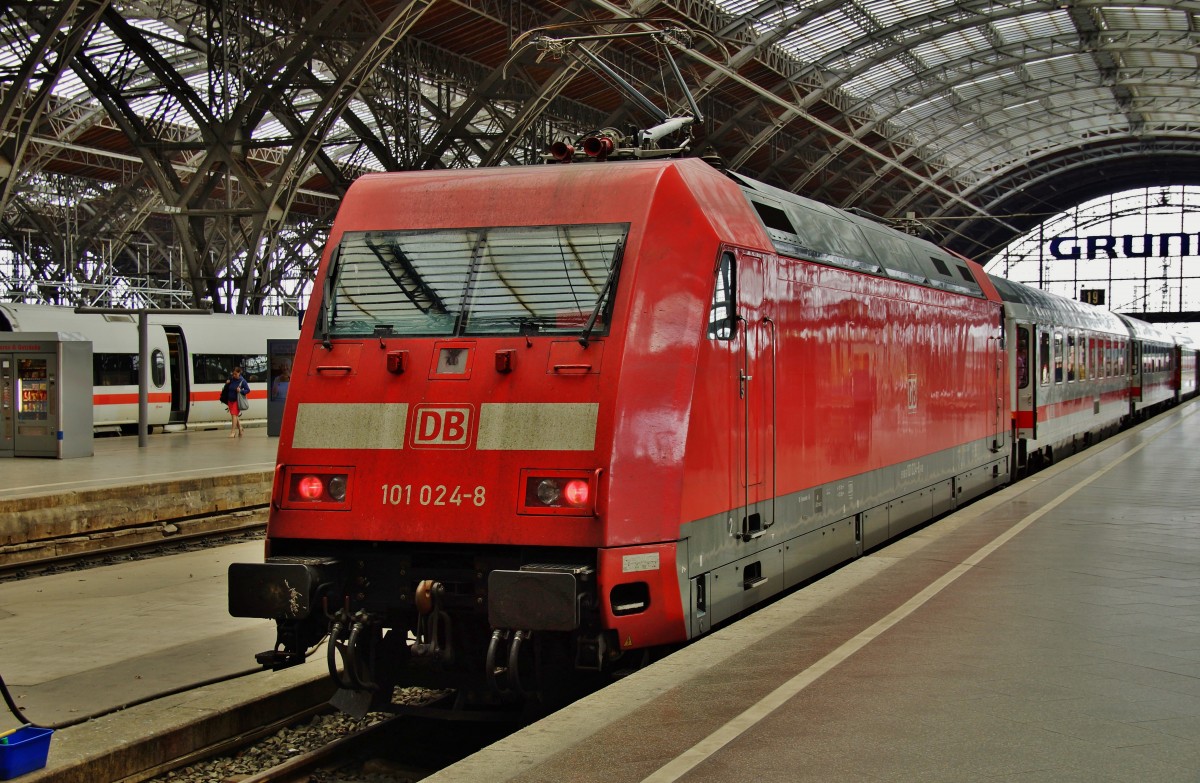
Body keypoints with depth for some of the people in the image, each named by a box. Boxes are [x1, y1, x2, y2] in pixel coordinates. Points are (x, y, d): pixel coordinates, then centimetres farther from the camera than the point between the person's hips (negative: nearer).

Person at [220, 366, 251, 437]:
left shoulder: (242, 381, -12)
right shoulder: (231, 379, 0)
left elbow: (248, 390, -7)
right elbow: (227, 389, 15)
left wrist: (241, 390, -23)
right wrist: (227, 383, -7)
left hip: (237, 401, -6)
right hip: (230, 400, 6)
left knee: (234, 415, -12)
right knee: (234, 416, 14)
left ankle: (233, 432, -10)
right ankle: (240, 429, 30)